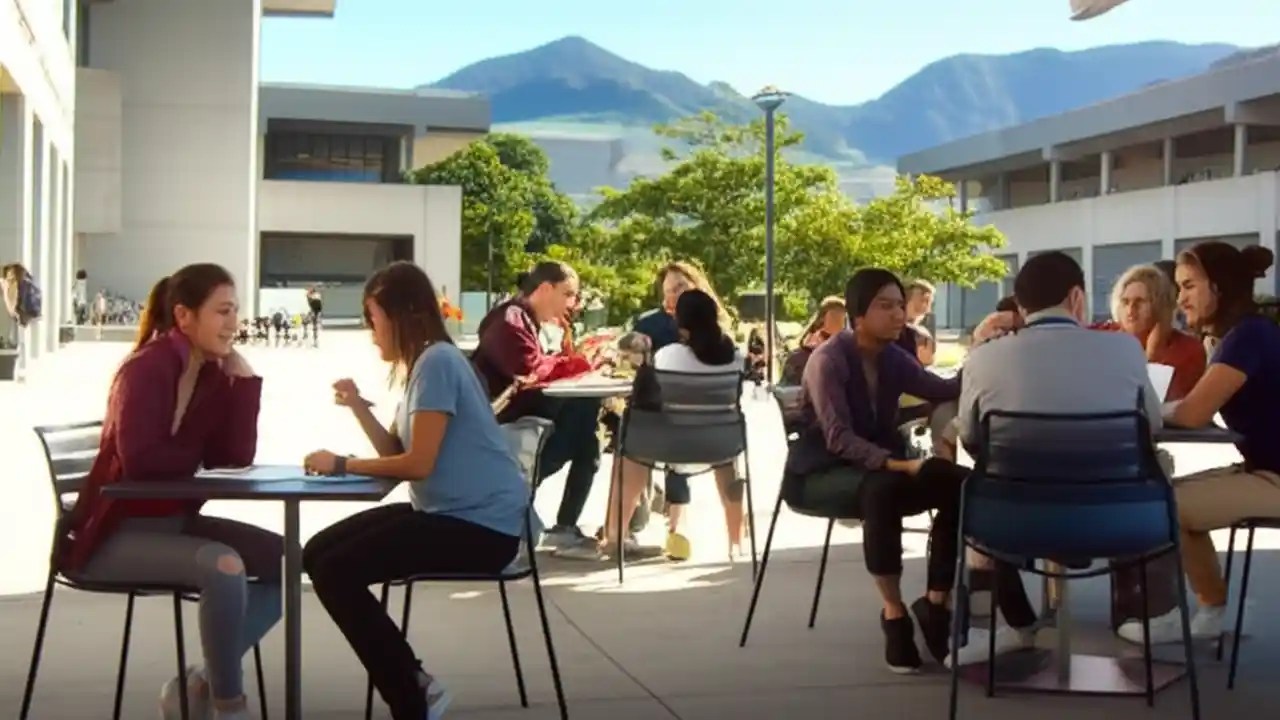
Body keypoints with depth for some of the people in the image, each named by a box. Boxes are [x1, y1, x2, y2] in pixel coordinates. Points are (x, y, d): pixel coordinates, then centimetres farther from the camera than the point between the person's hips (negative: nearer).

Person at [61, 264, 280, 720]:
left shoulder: (213, 373, 5)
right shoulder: (146, 370, -18)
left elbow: (238, 455, -3)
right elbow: (139, 460, -29)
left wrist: (243, 376, -8)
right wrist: (199, 460, -11)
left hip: (174, 521, 9)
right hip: (114, 533, -9)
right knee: (223, 566, -32)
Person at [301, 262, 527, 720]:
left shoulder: (437, 362, -17)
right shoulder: (421, 364, 13)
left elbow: (418, 463, -20)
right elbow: (398, 453, 13)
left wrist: (341, 465, -10)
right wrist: (358, 407, 0)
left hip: (481, 525, -10)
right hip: (447, 512, 10)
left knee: (335, 573, -16)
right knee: (319, 556, 6)